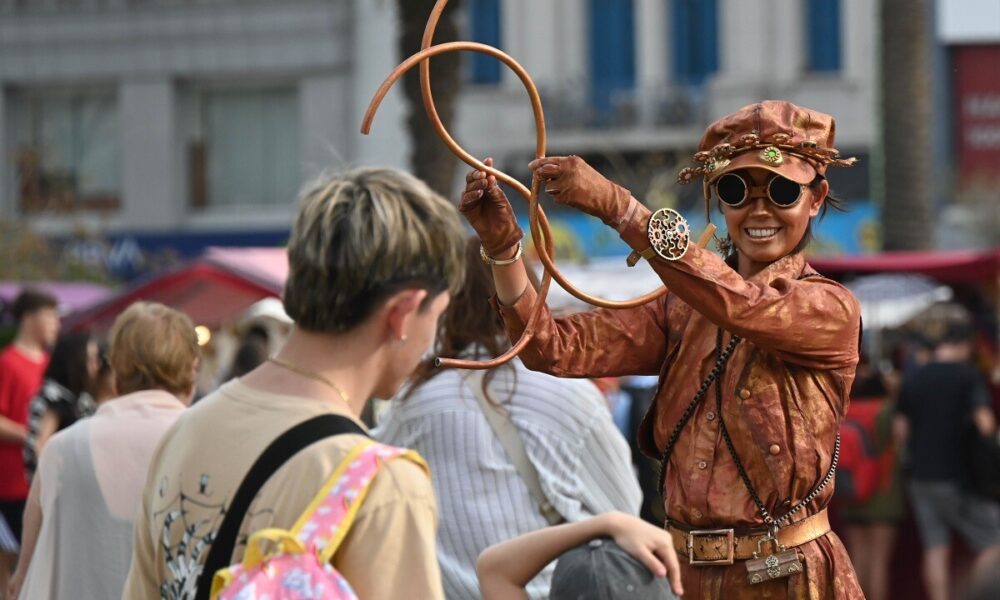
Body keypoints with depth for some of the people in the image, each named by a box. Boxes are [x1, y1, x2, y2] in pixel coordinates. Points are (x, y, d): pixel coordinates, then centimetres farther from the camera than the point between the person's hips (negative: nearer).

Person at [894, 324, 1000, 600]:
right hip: (957, 476, -6)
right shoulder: (969, 375, -9)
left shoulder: (913, 379, 8)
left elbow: (900, 430, 9)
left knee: (935, 549, 6)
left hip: (921, 476, 6)